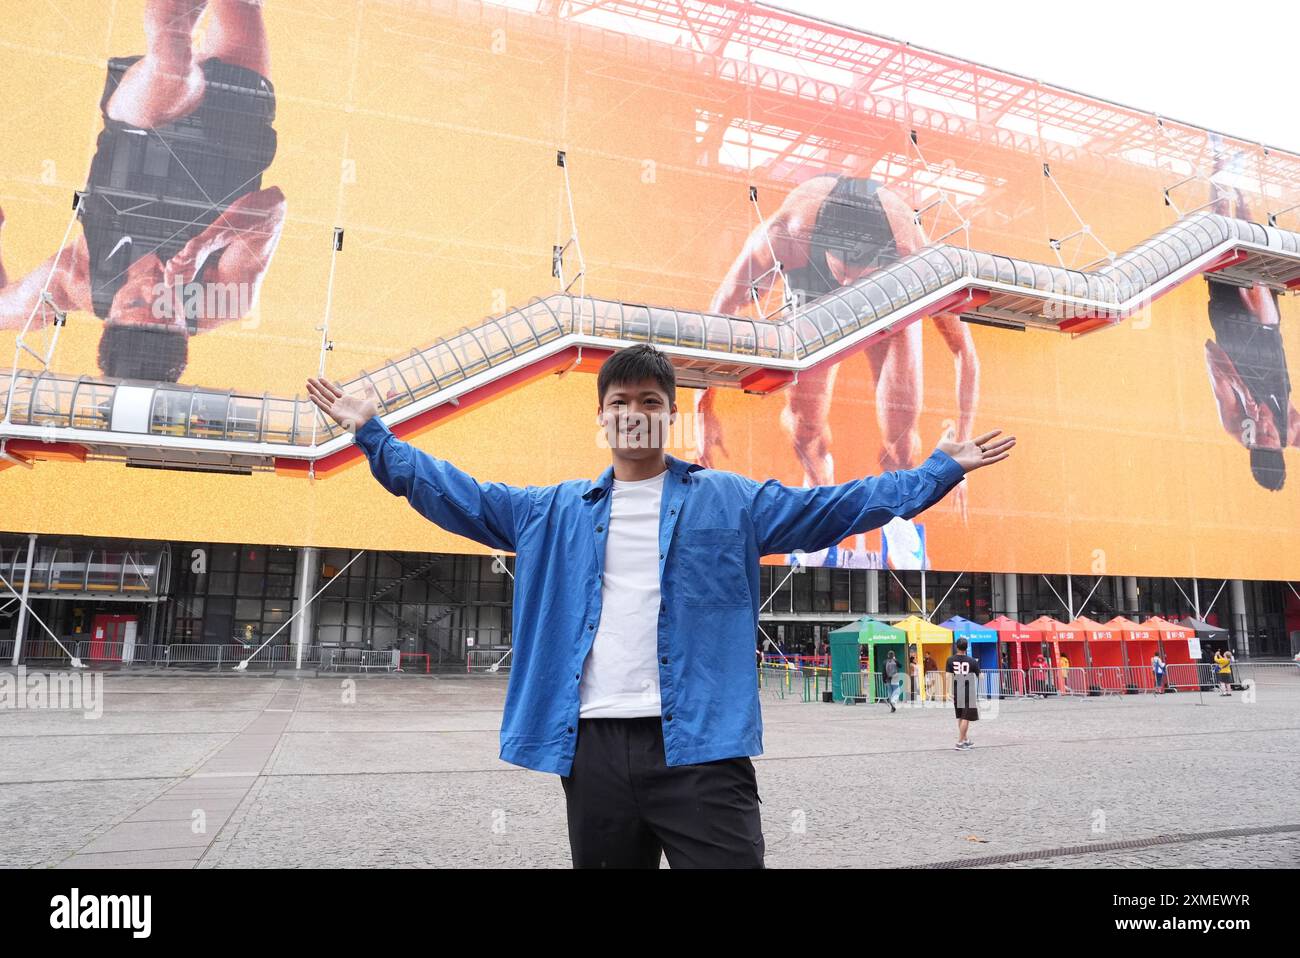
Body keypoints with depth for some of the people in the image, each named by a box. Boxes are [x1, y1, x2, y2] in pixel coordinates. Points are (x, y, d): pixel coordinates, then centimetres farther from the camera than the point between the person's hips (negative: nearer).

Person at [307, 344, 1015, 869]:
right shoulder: (555, 511, 14)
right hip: (592, 747, 3)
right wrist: (372, 434, 13)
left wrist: (939, 471, 3)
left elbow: (834, 506, 6)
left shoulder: (731, 501, 7)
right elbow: (455, 495, 16)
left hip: (701, 745, -2)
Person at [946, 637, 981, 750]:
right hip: (969, 693, -3)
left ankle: (966, 740, 28)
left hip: (956, 693, 3)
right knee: (966, 718, 1)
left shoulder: (950, 660, -4)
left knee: (960, 717, 18)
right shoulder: (972, 661, -7)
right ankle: (959, 743, -3)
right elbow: (979, 677, 3)